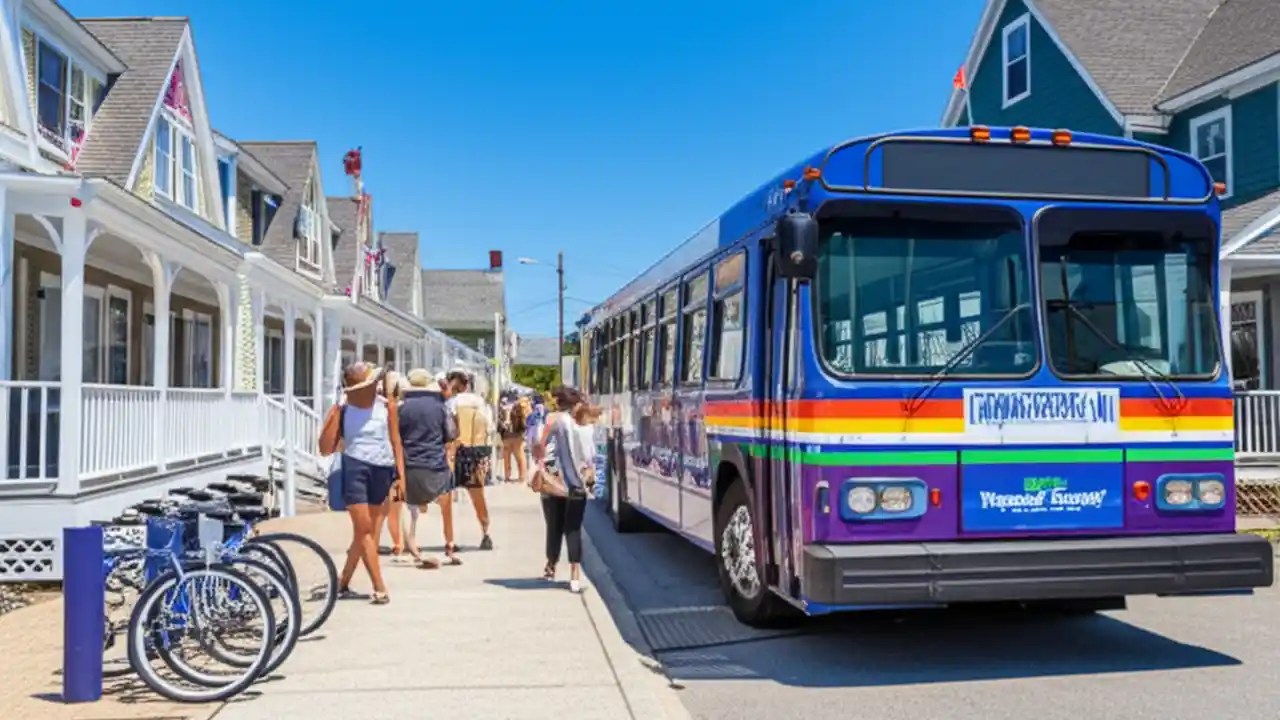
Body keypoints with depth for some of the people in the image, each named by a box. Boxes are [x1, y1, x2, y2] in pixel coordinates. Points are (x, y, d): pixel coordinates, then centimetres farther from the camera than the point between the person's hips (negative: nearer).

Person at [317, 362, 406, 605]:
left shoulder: (385, 405, 5)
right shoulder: (341, 408, 1)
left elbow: (396, 441, 8)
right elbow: (326, 448, -5)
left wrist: (400, 474, 2)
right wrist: (335, 413, -11)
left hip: (382, 469, 2)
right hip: (354, 468, -2)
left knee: (367, 532, 8)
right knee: (364, 530, -4)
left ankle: (343, 584, 22)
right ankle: (379, 588, -1)